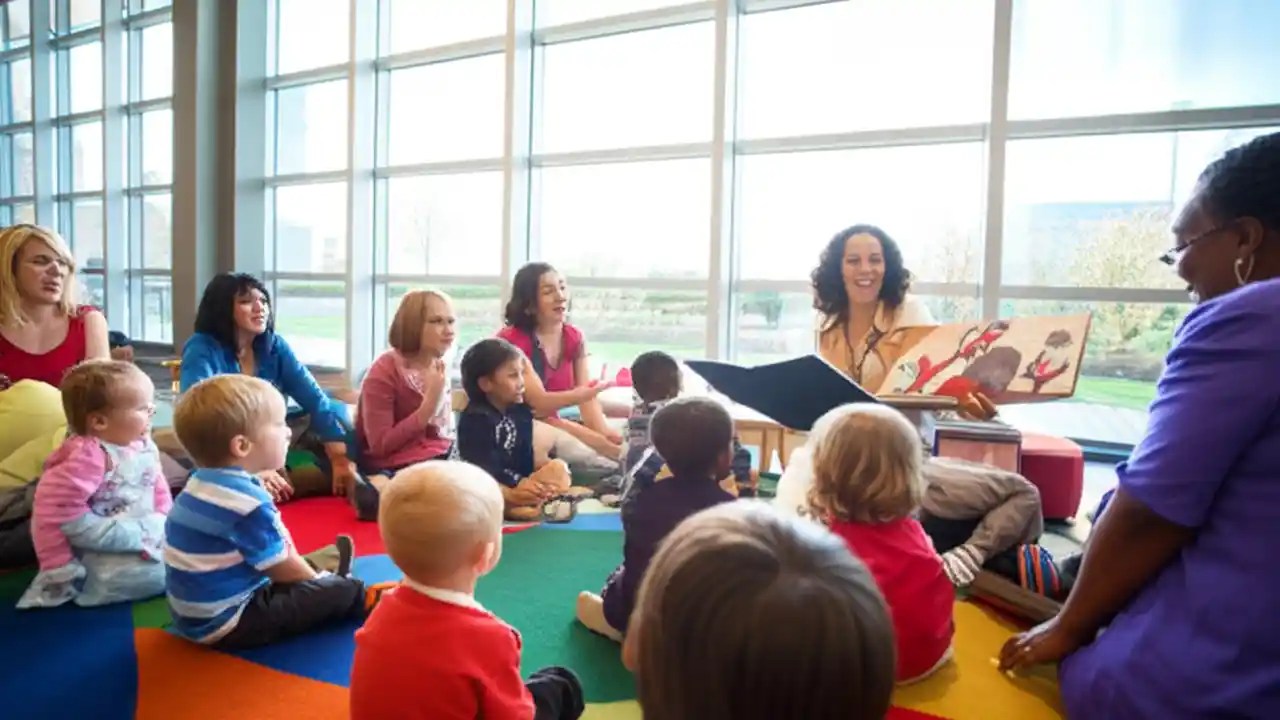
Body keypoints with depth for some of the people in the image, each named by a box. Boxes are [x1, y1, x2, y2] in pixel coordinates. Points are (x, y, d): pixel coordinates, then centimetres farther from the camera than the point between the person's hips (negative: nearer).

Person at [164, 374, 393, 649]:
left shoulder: (203, 483, 3)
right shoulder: (246, 502, -28)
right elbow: (285, 569, -16)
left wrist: (315, 576, 15)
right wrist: (318, 582, 3)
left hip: (198, 613, 10)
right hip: (229, 624, -10)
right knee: (340, 592, -6)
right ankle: (367, 600, 19)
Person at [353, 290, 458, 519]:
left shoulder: (439, 367, 8)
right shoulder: (385, 370, -13)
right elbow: (380, 445, -18)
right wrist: (430, 404, -21)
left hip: (437, 460, 8)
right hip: (395, 470, -8)